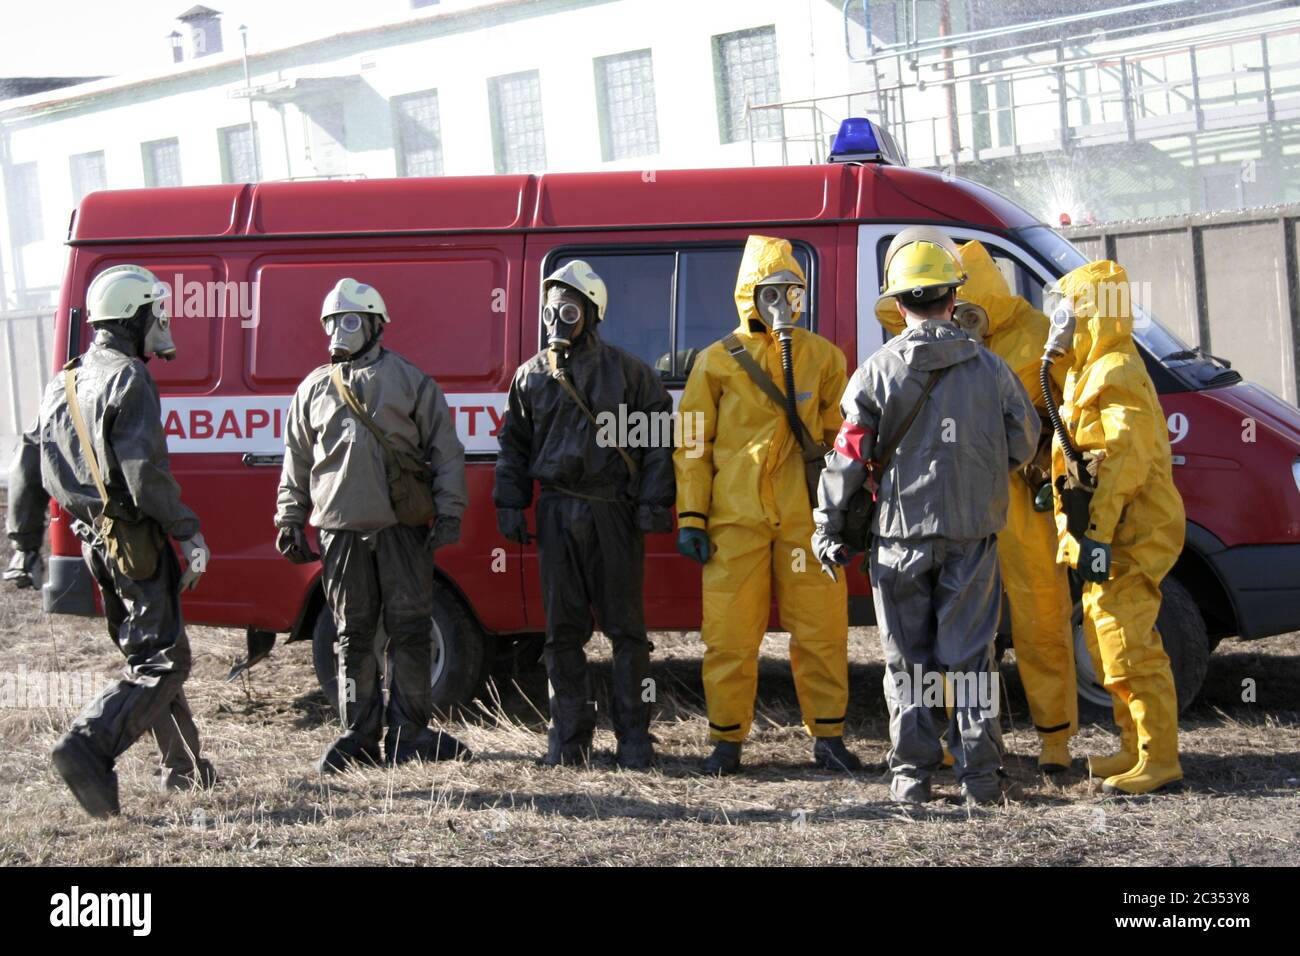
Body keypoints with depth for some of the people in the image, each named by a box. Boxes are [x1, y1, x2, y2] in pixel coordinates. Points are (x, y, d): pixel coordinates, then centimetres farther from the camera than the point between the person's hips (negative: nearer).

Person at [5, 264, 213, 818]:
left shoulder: (64, 385, 13)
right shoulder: (128, 380, -14)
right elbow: (144, 473, -22)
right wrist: (189, 533, -14)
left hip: (94, 540, 9)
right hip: (134, 538, -9)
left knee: (148, 652, 19)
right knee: (161, 660, -9)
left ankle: (183, 767, 26)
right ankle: (88, 748, -27)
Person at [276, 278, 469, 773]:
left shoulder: (410, 381, 6)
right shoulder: (314, 389, 14)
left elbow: (446, 450, 5)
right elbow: (296, 462, 18)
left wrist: (449, 512, -2)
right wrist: (291, 521, 13)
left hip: (403, 527, -2)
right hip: (341, 529, 2)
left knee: (410, 630, -1)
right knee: (353, 635, 4)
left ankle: (408, 732, 6)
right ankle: (359, 734, 10)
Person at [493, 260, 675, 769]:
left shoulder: (626, 371, 1)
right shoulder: (532, 376, 11)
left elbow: (659, 438, 1)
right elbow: (514, 445, 17)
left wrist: (653, 505, -6)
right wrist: (511, 506, 8)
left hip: (613, 512, -3)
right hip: (557, 513, 3)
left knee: (625, 627, 0)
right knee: (563, 630, 5)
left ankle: (633, 736, 5)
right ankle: (569, 736, 11)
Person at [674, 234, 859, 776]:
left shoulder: (823, 357, 10)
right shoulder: (718, 362, 4)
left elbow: (842, 436, 17)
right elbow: (692, 445, 7)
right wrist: (690, 518, 1)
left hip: (806, 517, 1)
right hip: (736, 519, -1)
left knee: (821, 630, 2)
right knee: (730, 634, 0)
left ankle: (828, 736, 14)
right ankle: (727, 740, 10)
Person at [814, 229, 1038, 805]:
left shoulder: (878, 372, -6)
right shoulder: (989, 368, -1)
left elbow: (848, 456, -6)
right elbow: (1023, 443, 7)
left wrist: (828, 527, 2)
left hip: (902, 531, -1)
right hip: (973, 530, 1)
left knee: (907, 657, 9)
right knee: (970, 654, 5)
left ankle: (912, 773, 8)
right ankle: (980, 774, 3)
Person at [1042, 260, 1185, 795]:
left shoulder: (1117, 374, -15)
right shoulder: (1093, 373, 19)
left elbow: (1125, 462, -23)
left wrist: (1097, 536, -26)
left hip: (1129, 531, -11)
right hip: (1112, 533, 11)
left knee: (1126, 642, -14)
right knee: (1106, 636, 15)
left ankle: (1158, 761, -14)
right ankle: (1137, 749, 22)